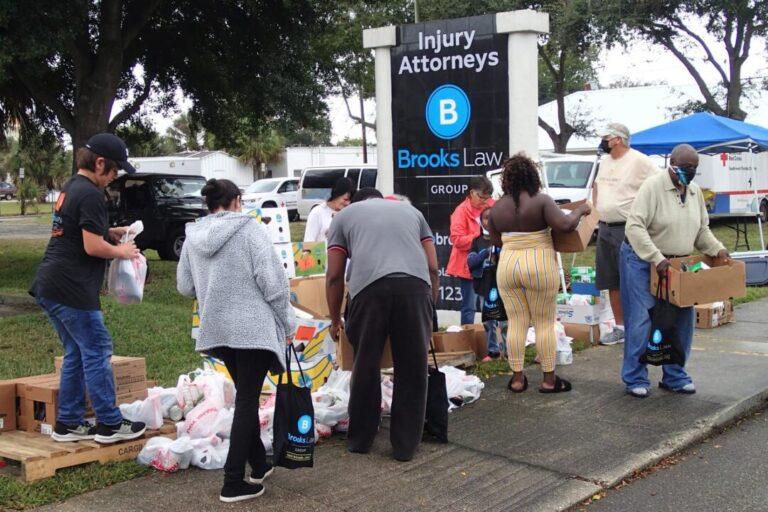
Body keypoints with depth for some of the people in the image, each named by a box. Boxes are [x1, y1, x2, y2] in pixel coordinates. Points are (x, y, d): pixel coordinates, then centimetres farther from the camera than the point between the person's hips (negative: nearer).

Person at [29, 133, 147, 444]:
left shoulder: (69, 189, 16)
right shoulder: (90, 195, -15)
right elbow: (92, 247, -20)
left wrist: (109, 232, 16)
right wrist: (122, 252, -3)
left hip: (49, 285, 10)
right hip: (72, 289, -10)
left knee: (76, 353, 15)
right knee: (97, 352, -1)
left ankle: (67, 424, 20)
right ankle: (109, 424, 6)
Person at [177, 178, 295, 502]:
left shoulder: (193, 237, 8)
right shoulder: (249, 228, -8)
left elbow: (185, 286, 15)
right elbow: (271, 278, -12)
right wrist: (287, 320, -2)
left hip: (217, 328, 6)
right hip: (253, 326, -6)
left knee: (246, 397, 20)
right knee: (247, 400, -1)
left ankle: (259, 465, 29)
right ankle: (234, 482, -1)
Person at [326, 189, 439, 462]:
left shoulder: (344, 215, 27)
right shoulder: (410, 210, 32)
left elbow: (334, 276, 20)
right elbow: (433, 267, 25)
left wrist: (335, 320, 31)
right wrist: (429, 310, 36)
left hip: (369, 287, -1)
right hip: (416, 286, 1)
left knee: (365, 367, 13)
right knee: (412, 370, 11)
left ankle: (360, 440, 25)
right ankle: (405, 446, 18)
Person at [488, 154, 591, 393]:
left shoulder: (497, 207, 4)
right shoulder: (541, 201, -10)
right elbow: (565, 225, -18)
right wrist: (580, 210, -1)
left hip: (507, 266, 4)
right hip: (539, 267, -4)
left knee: (516, 322, 9)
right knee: (544, 322, 5)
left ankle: (517, 378, 12)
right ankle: (549, 379, 10)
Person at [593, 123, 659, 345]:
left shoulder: (639, 161, -11)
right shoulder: (604, 161, 13)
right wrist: (596, 209, 18)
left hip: (628, 229, -8)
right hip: (605, 228, 8)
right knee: (612, 283, 12)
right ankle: (619, 327, 23)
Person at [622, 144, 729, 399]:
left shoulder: (695, 191, 7)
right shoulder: (653, 187, -15)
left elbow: (702, 230, 16)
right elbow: (635, 227, -22)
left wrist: (717, 249, -3)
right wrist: (657, 259, -28)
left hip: (678, 265, 7)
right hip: (643, 262, -7)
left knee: (682, 320, 6)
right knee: (641, 320, -6)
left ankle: (674, 376, 20)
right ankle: (635, 379, 5)